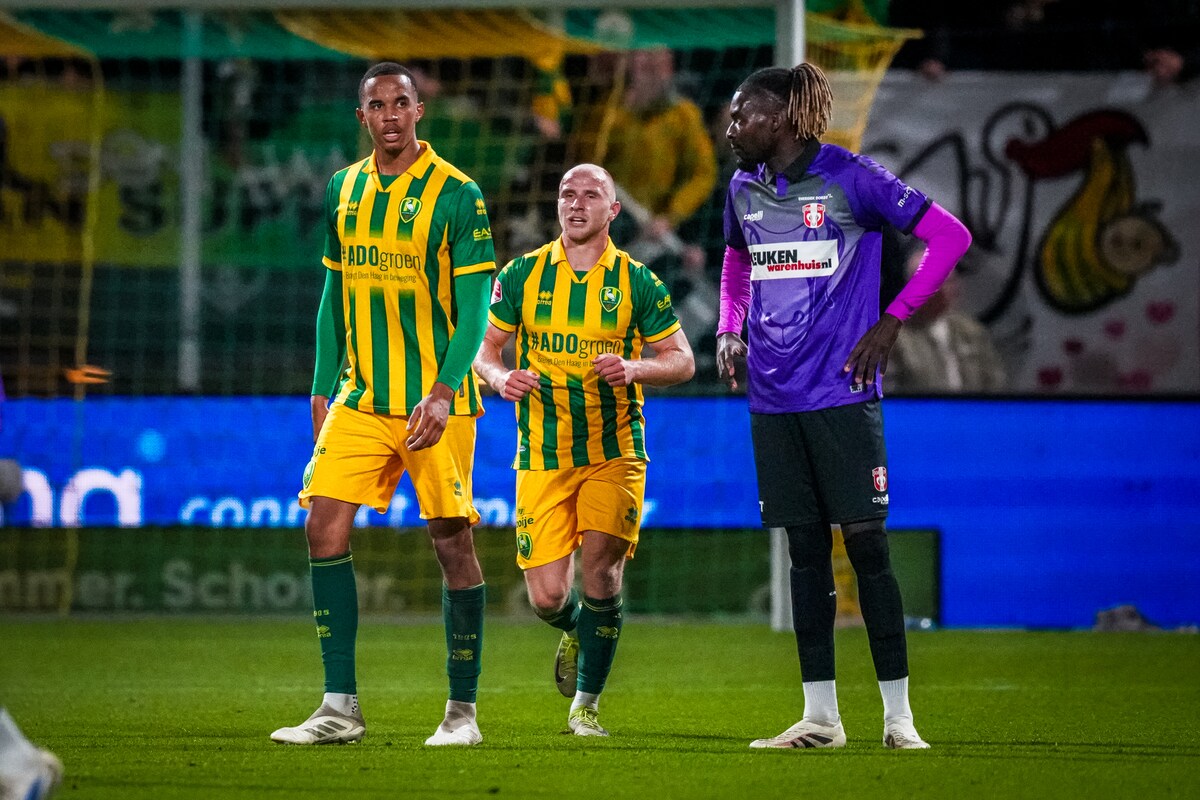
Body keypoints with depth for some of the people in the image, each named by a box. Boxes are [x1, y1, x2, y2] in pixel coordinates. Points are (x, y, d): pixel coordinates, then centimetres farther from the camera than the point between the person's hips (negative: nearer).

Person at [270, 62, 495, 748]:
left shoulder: (456, 194, -7)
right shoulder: (345, 190, 10)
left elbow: (474, 304, -9)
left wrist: (443, 392, -19)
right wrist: (325, 387, 12)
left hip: (436, 400, -5)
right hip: (360, 397, 5)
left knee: (453, 541, -1)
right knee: (325, 528, -6)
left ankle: (463, 710, 10)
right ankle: (340, 708, -2)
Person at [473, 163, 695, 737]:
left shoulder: (636, 281, 2)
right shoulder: (523, 275, 5)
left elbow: (682, 360, 4)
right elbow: (485, 349, 12)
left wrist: (634, 369, -16)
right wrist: (502, 378, -11)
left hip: (614, 453, -1)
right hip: (542, 456, 1)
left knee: (599, 572, -17)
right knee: (548, 596, -6)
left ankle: (587, 705, 2)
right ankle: (576, 631, 33)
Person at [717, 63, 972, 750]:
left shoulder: (850, 177, -7)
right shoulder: (744, 189, 10)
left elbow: (951, 236, -6)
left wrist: (892, 321, -9)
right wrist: (730, 330, 11)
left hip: (842, 392, -5)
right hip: (775, 397, 5)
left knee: (866, 544, -6)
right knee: (805, 551, 7)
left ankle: (899, 716, 0)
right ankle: (820, 718, 12)